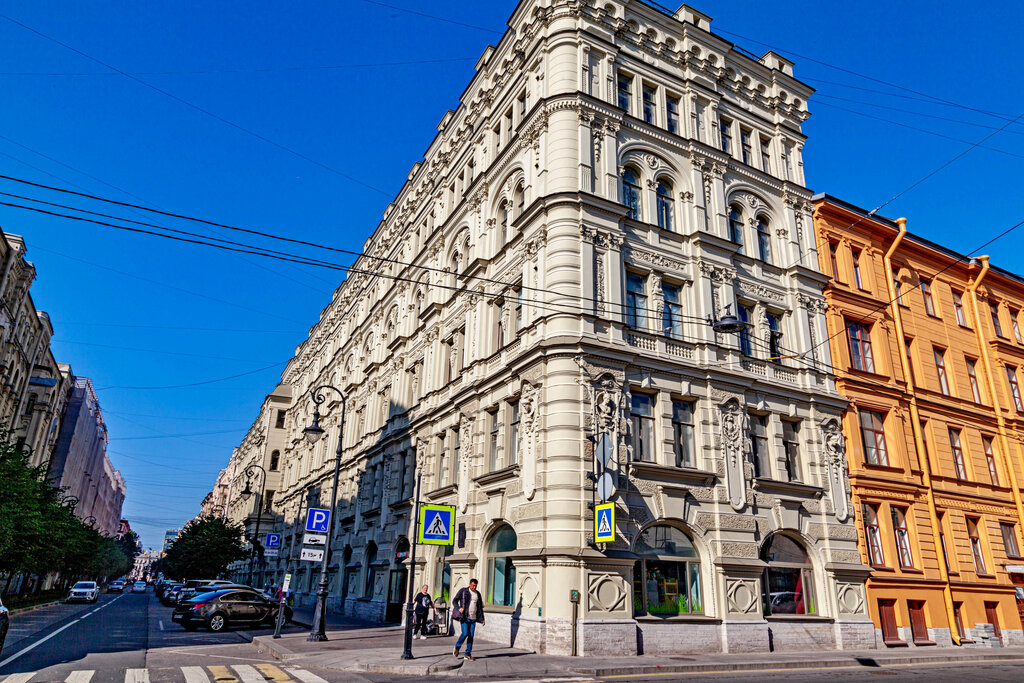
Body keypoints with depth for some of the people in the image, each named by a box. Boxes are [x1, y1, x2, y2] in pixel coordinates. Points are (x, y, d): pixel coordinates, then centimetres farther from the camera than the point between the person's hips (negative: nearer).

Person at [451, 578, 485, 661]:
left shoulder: (478, 594, 14)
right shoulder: (463, 591, 1)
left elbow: (480, 607, 20)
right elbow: (454, 601, 0)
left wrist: (482, 619, 15)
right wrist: (458, 608, -19)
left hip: (473, 618, 4)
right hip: (464, 617, -4)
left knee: (471, 636, 1)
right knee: (465, 633, -14)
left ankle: (468, 654, 10)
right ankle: (457, 646, 12)